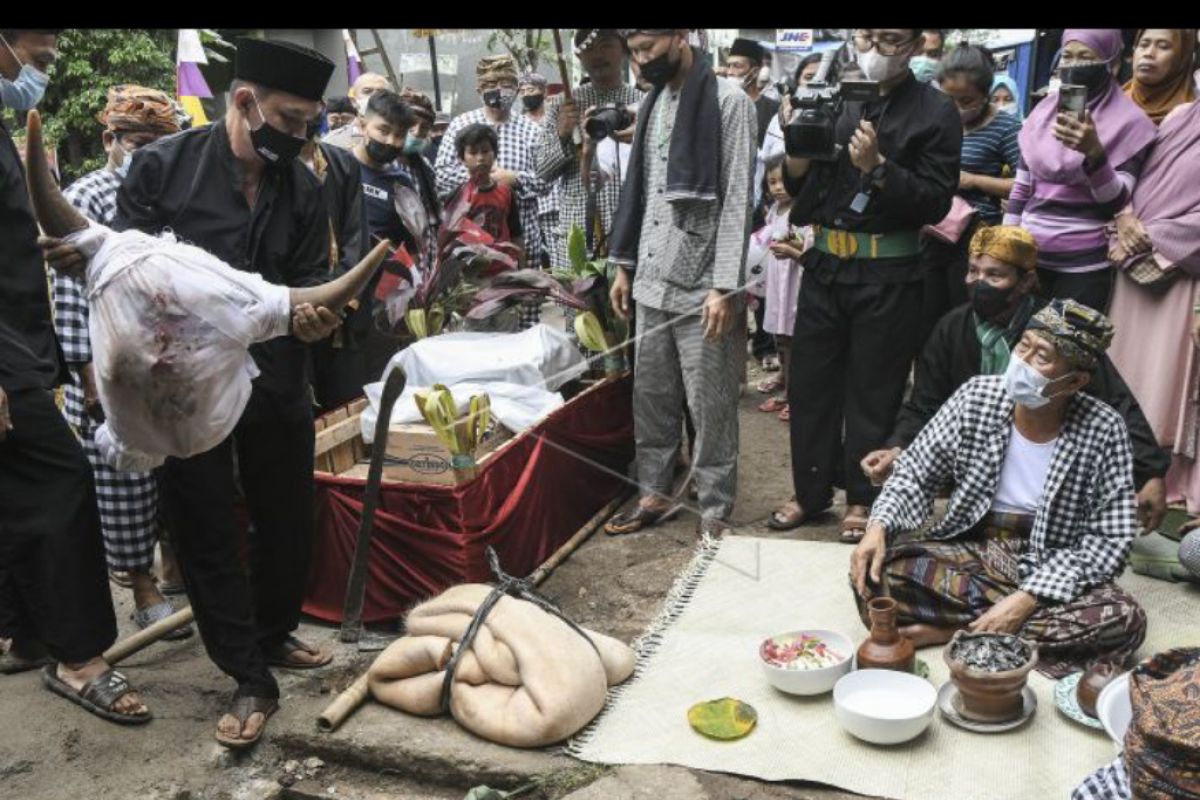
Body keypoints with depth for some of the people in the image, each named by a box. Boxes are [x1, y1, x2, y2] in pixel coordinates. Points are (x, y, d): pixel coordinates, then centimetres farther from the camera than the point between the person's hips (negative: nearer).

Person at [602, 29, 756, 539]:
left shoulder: (729, 102, -8)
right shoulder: (652, 105, 14)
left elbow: (737, 201, -13)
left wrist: (724, 286, -18)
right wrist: (624, 265, 14)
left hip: (700, 284, -7)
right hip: (652, 279, 7)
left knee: (709, 404, 0)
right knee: (651, 395, 13)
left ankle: (715, 511, 11)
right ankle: (654, 493, 26)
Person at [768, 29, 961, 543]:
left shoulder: (936, 112, -4)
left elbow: (935, 203, -10)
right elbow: (800, 189, 8)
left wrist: (877, 166, -21)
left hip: (888, 274, -4)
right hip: (825, 264, 4)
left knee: (873, 391, 6)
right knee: (809, 381, 10)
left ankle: (861, 499, 22)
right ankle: (811, 490, 25)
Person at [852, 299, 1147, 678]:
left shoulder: (1103, 430, -12)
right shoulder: (976, 397, -7)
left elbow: (1110, 540, -12)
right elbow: (916, 474, 1)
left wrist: (1029, 598, -23)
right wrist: (879, 526, -20)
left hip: (1051, 572, 0)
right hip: (970, 553, 1)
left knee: (1123, 619, -32)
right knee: (875, 575, -25)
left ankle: (954, 630, -20)